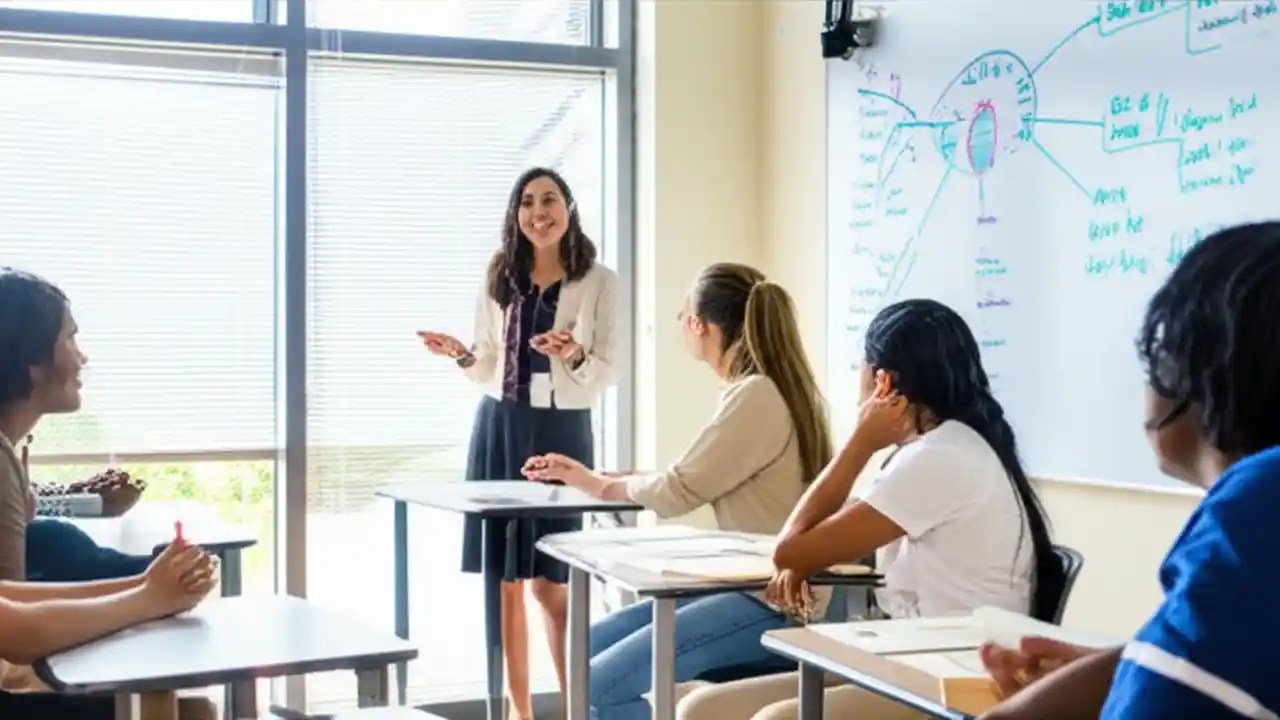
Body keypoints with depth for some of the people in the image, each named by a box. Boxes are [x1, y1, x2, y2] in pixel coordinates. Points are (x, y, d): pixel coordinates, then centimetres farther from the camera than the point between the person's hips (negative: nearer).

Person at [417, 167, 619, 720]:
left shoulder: (600, 282, -2)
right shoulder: (498, 279, 8)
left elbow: (608, 373, -4)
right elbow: (491, 369, 12)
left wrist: (574, 357, -23)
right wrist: (462, 355, -8)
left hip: (561, 431, -3)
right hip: (499, 428, 4)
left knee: (549, 581, -2)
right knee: (503, 581, 5)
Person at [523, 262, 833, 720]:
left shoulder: (757, 395, -18)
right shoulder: (760, 389, 11)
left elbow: (678, 492, -13)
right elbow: (692, 482, 15)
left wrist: (604, 485, 7)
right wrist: (593, 481, 15)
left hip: (773, 602, -10)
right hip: (747, 587, 10)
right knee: (591, 647, 9)